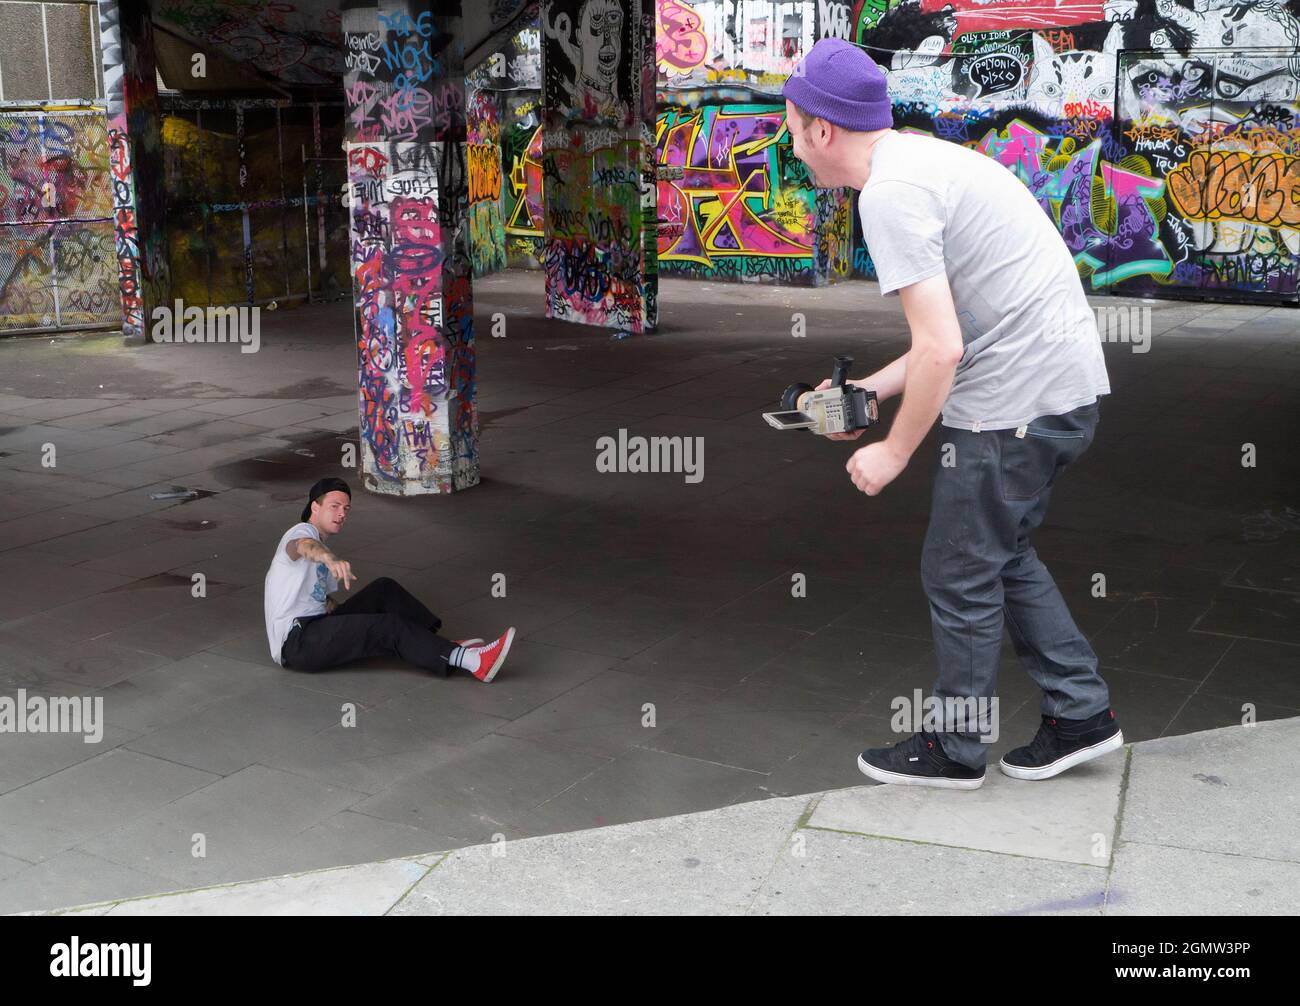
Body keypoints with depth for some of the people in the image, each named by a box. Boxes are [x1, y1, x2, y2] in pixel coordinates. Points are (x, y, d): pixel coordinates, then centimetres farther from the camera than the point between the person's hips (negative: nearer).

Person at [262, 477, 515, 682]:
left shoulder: (321, 549, 24)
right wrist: (330, 559, -57)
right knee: (389, 627, -24)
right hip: (295, 641, -9)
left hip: (315, 626, 9)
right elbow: (304, 546, -34)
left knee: (384, 590, -1)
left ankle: (440, 644, -9)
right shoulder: (302, 531, -6)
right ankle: (471, 661, -32)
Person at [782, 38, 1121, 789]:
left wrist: (895, 452, -9)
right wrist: (870, 389, 18)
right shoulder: (926, 159, 15)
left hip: (1018, 402, -10)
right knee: (1003, 554, 23)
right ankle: (1082, 714, 27)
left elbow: (941, 348, -22)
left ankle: (956, 749, 22)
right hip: (1070, 385, 10)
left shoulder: (889, 193, -17)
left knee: (960, 575, 6)